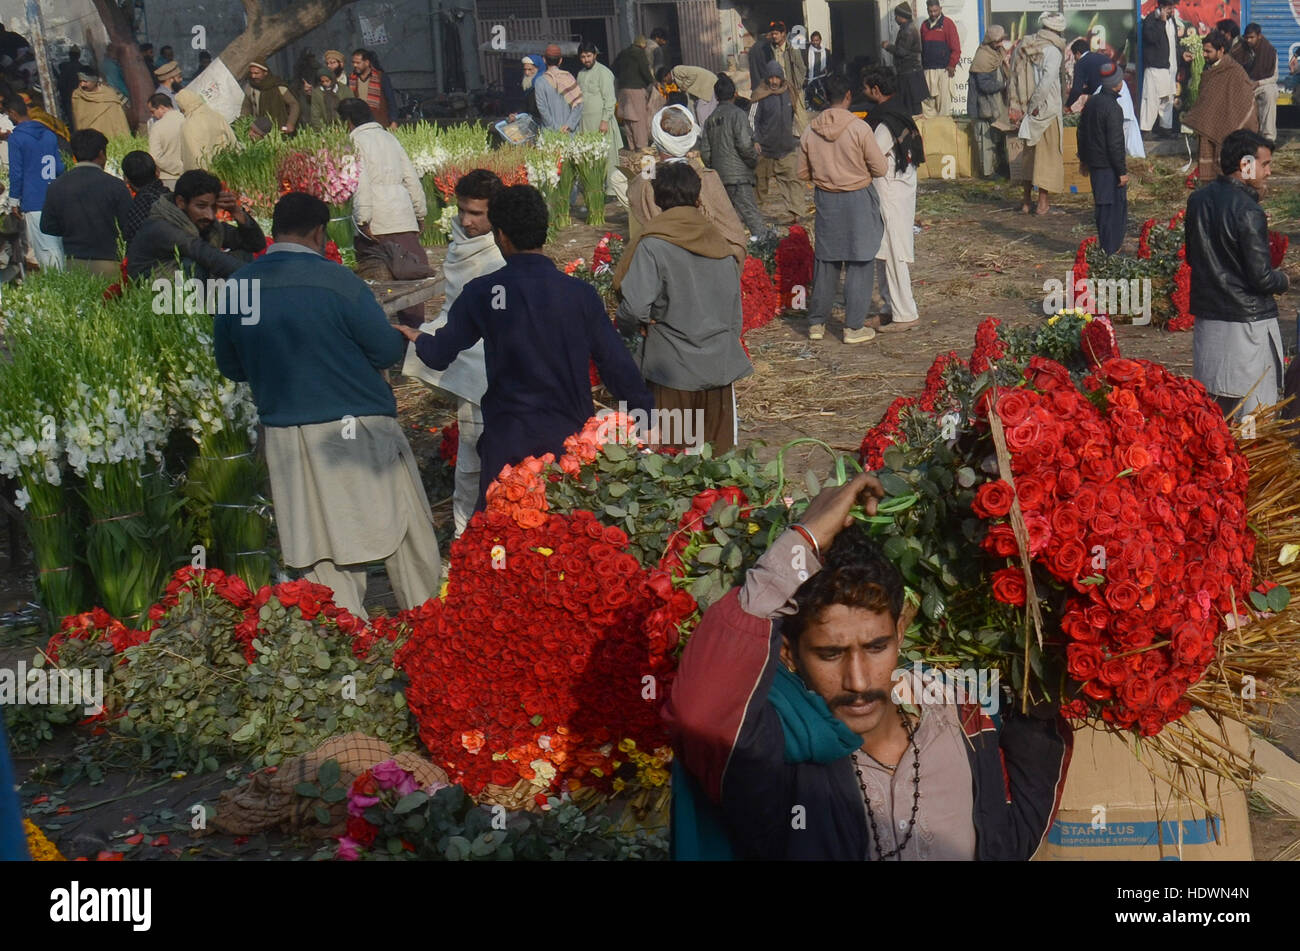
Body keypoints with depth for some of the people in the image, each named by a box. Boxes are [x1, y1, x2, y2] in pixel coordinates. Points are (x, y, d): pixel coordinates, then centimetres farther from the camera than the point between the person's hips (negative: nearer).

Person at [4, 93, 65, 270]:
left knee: (44, 249, -6)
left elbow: (16, 173, -8)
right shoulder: (49, 134, 11)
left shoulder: (15, 138, -7)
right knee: (58, 246, 9)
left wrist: (14, 201, 0)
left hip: (33, 203, -6)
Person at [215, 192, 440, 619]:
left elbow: (230, 367, 11)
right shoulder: (336, 280, -13)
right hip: (359, 429, -4)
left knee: (321, 556, 8)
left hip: (285, 436, 4)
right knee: (408, 536, 12)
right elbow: (386, 350, -9)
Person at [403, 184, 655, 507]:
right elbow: (617, 365, -5)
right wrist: (647, 419, 6)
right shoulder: (580, 293, -7)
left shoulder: (481, 293, -9)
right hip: (569, 437, 1)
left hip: (507, 441, -1)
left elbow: (439, 355, 2)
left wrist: (418, 338, 25)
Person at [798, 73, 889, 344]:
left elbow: (803, 173, 6)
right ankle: (854, 327, 5)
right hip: (858, 200, -4)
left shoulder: (811, 131, -2)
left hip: (825, 200, 4)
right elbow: (880, 169, -10)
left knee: (825, 261, 13)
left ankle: (816, 323, 19)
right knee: (859, 263, 4)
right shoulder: (859, 128, -14)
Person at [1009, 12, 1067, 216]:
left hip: (1028, 111, 6)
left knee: (1029, 152, 16)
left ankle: (1026, 200, 19)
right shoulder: (1052, 51, -14)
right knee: (1048, 154, 4)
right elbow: (1047, 80, -25)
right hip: (1048, 111, -6)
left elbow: (1015, 78, 5)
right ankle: (1043, 201, 6)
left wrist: (1020, 106, 7)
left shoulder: (1024, 47, 6)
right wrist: (1036, 105, -17)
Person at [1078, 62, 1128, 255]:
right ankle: (1110, 252, 2)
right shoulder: (1113, 108, -20)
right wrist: (1122, 171, -15)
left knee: (1102, 208, 16)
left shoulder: (1091, 102, 6)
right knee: (1114, 208, -1)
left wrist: (1083, 158, 27)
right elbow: (1115, 143, -21)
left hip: (1094, 164, 9)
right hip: (1109, 167, -9)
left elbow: (1082, 132, 15)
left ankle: (1104, 249, 24)